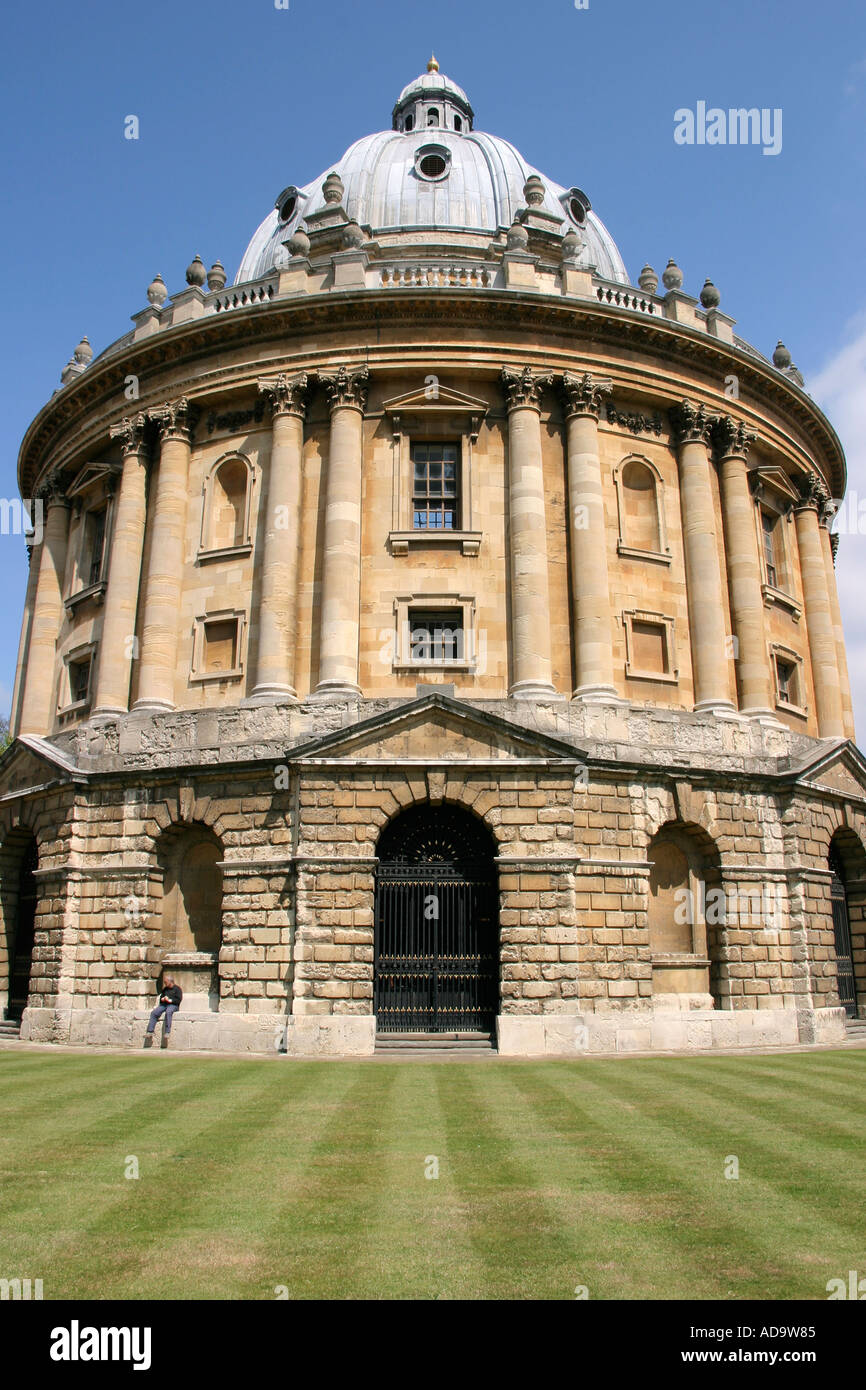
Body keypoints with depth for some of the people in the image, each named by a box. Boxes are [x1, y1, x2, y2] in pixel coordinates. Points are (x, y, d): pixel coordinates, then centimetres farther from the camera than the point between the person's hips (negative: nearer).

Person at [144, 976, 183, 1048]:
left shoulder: (177, 989, 5)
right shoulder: (165, 989, 24)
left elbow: (178, 1000, -4)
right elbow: (161, 997, 26)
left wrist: (170, 1000, -15)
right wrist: (162, 999, 2)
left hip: (173, 1005, -6)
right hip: (163, 1004, 6)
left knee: (168, 1012, -39)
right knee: (154, 1012, -20)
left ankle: (167, 1032, -42)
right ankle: (150, 1032, -24)